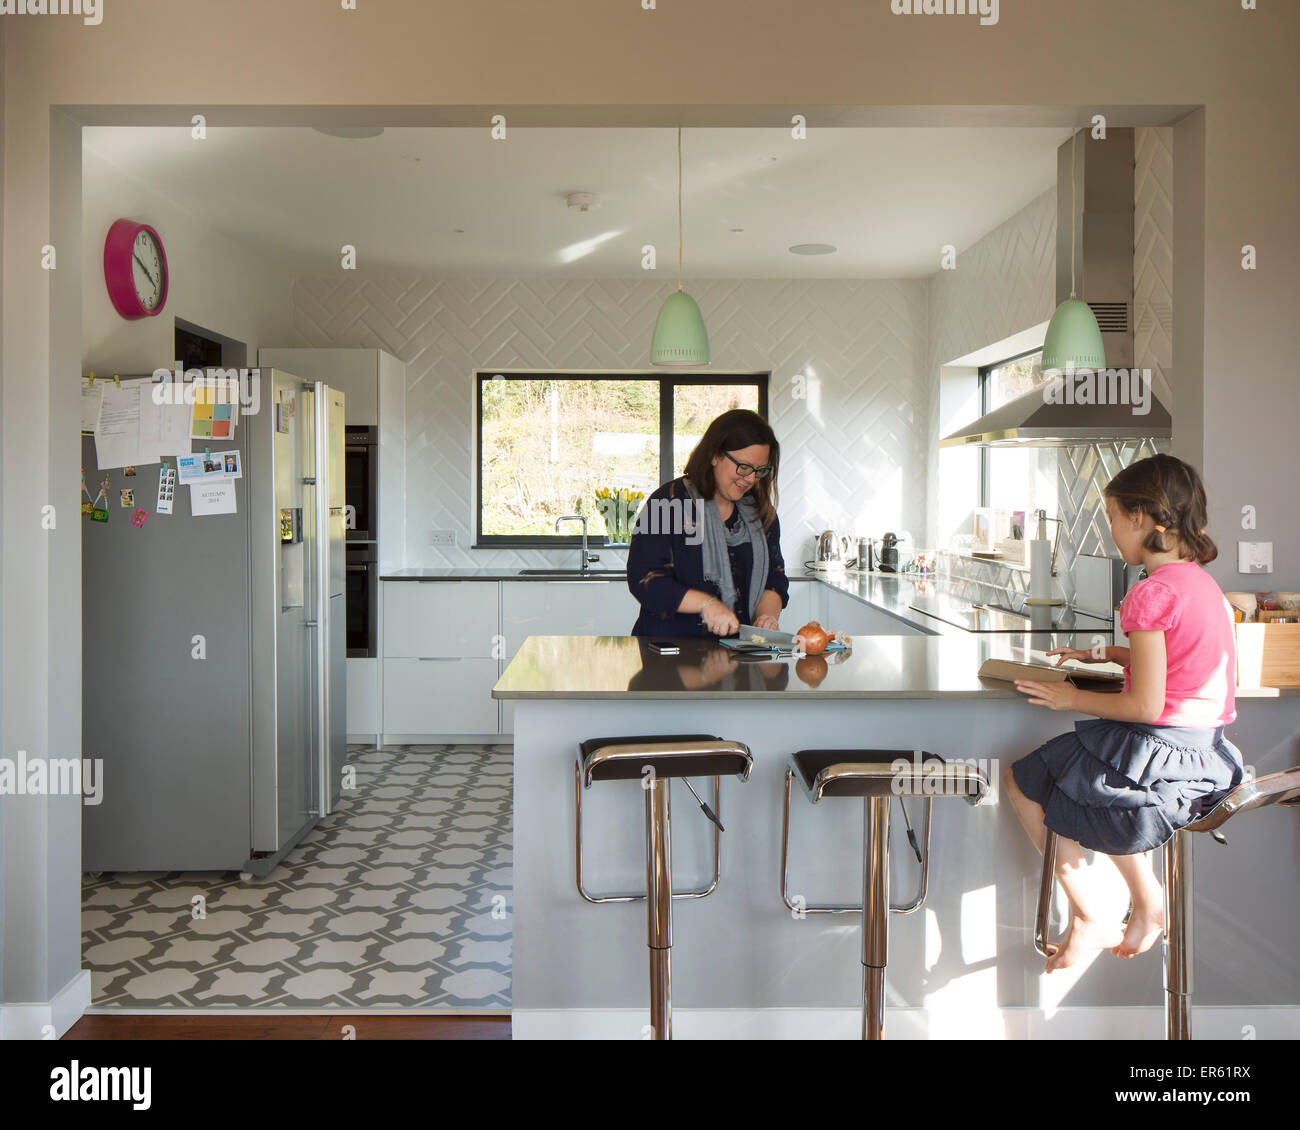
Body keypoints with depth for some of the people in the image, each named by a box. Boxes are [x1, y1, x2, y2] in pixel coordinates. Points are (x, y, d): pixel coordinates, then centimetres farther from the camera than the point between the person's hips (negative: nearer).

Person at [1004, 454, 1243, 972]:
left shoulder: (1150, 593, -21)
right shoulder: (1202, 581, 7)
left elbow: (1146, 705, -22)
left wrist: (1074, 699, -9)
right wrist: (1104, 654, 23)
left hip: (1157, 751, -9)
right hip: (1207, 755, 9)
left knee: (1022, 782, 10)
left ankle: (1092, 918, 15)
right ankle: (1145, 900, 26)